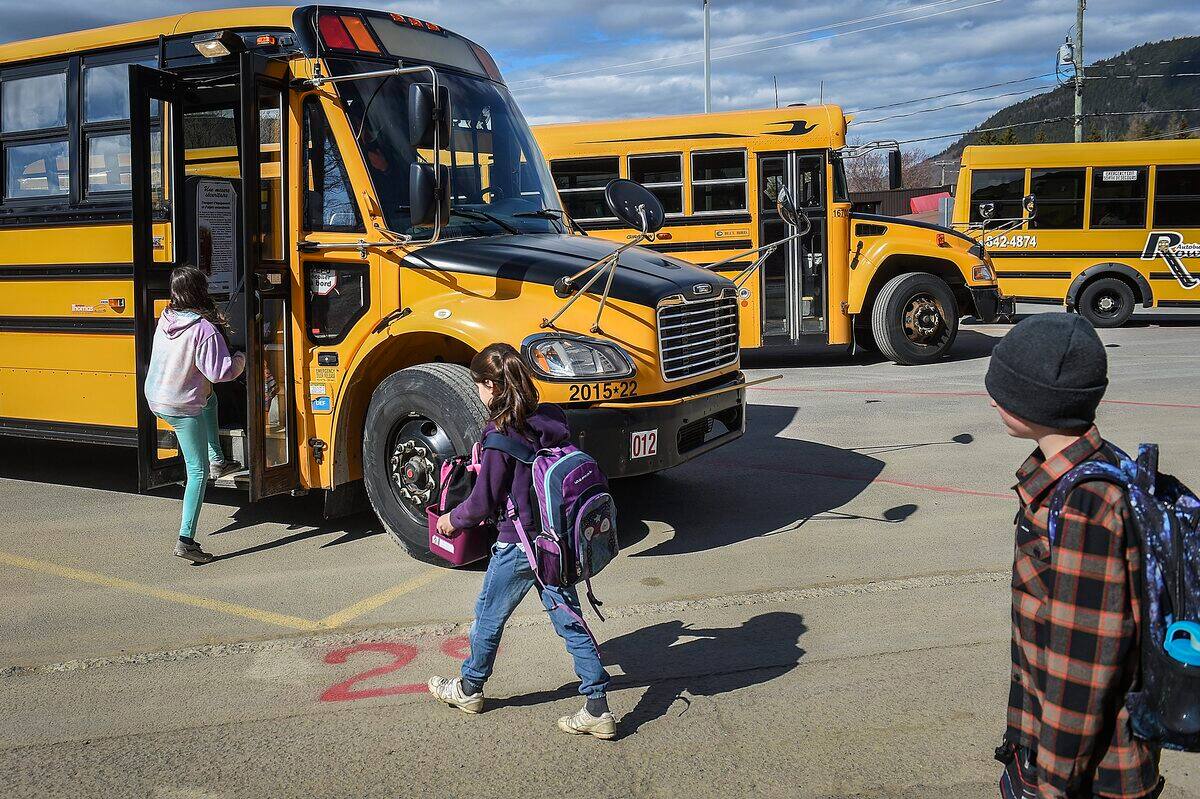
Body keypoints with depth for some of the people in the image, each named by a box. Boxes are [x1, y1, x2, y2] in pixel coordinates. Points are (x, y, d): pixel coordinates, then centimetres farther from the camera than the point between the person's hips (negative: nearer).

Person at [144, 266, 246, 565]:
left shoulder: (165, 318, 0)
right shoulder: (204, 329, -22)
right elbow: (220, 373, -22)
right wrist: (241, 358, -3)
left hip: (154, 398, 7)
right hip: (183, 408, -7)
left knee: (209, 399, 35)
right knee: (197, 472, 1)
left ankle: (217, 460, 33)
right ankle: (186, 540, -4)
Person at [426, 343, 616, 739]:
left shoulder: (500, 435, -20)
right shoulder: (552, 420, -1)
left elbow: (483, 502, -15)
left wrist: (452, 520, 5)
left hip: (517, 546, -6)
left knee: (489, 616, 17)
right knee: (569, 620, 12)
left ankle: (469, 689, 39)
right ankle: (598, 709, 12)